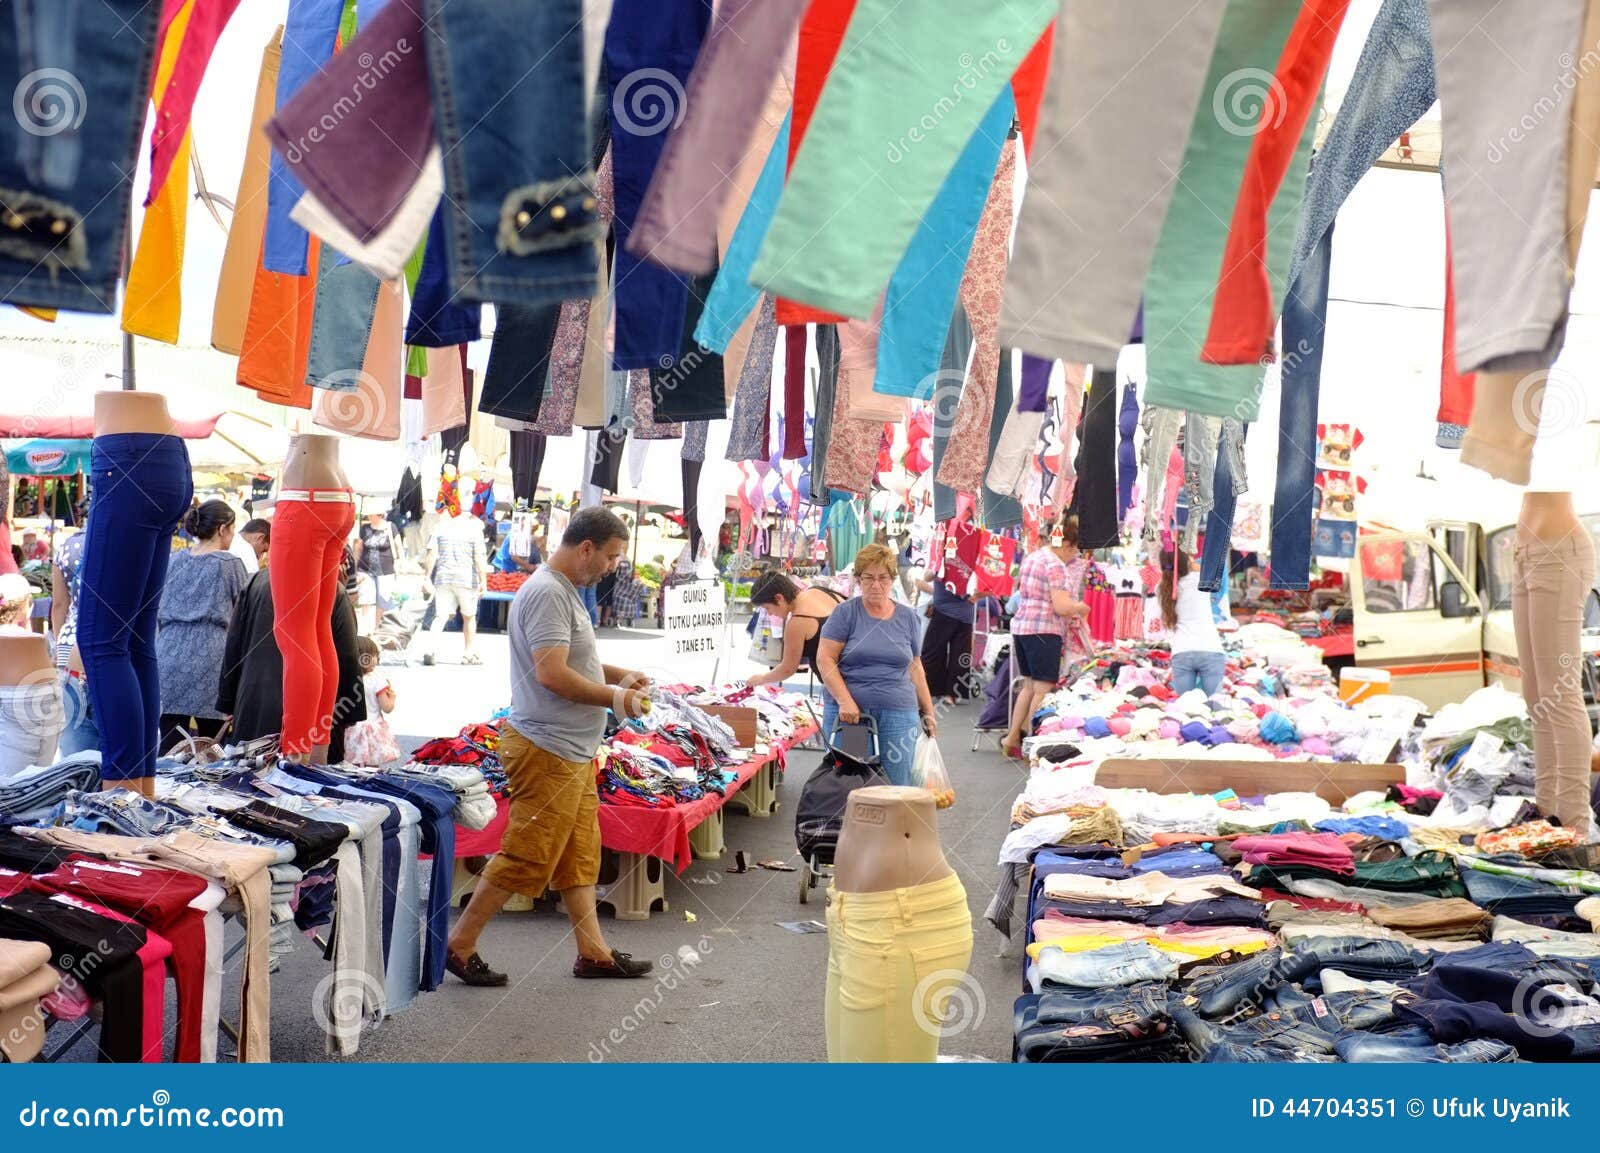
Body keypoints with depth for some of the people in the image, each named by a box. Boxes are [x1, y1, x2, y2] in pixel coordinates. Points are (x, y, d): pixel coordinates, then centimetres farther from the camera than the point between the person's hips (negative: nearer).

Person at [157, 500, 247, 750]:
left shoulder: (175, 560, 12)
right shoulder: (230, 564, 0)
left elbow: (159, 613, 17)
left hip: (168, 657, 4)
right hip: (208, 657, -4)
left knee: (169, 744, 2)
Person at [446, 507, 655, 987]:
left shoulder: (565, 591, 15)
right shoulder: (547, 593, -18)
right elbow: (552, 673, -26)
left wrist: (620, 675, 13)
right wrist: (615, 698, -16)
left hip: (573, 750, 11)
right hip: (548, 749, -11)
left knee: (580, 856, 15)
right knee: (526, 857, -4)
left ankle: (593, 951, 23)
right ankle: (459, 947, 8)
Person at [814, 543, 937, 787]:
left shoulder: (907, 617, 13)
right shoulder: (845, 613, 2)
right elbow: (824, 659, -4)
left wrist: (928, 712, 16)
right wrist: (845, 701, -15)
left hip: (899, 715, 2)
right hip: (848, 713, -2)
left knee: (896, 787, -3)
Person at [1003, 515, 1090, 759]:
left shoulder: (1032, 557, 14)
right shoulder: (1056, 566, -13)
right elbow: (1062, 606, -20)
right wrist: (1086, 607, -2)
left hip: (1020, 626, 9)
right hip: (1043, 631, -9)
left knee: (1029, 686, 17)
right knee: (1043, 690, -3)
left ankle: (1012, 739, 19)